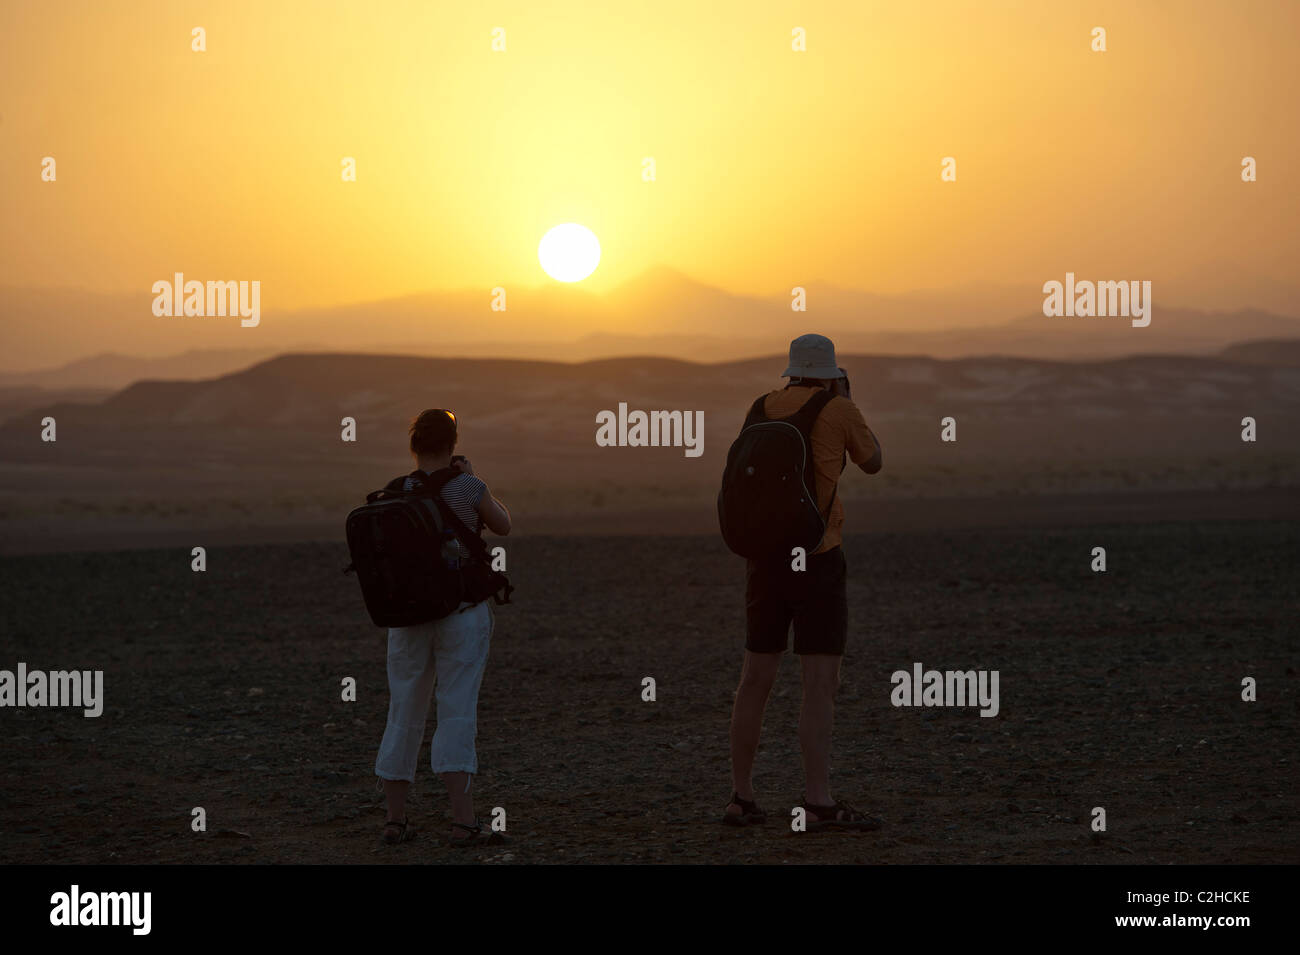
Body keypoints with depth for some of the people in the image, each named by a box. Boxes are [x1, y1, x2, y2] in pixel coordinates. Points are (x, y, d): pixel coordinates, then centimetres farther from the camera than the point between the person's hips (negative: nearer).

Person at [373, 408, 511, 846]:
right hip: (462, 610, -3)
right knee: (457, 714, -3)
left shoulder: (392, 494, -1)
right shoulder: (468, 488, -10)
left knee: (404, 714, 12)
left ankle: (395, 819, 14)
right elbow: (503, 525, 6)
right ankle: (462, 819, -12)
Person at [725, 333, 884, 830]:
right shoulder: (840, 411, -6)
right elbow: (872, 462, 10)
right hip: (817, 560, -5)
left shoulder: (764, 408, 8)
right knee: (821, 683, -7)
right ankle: (818, 803, -15)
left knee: (756, 678, 13)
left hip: (765, 557, 6)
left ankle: (741, 797, 17)